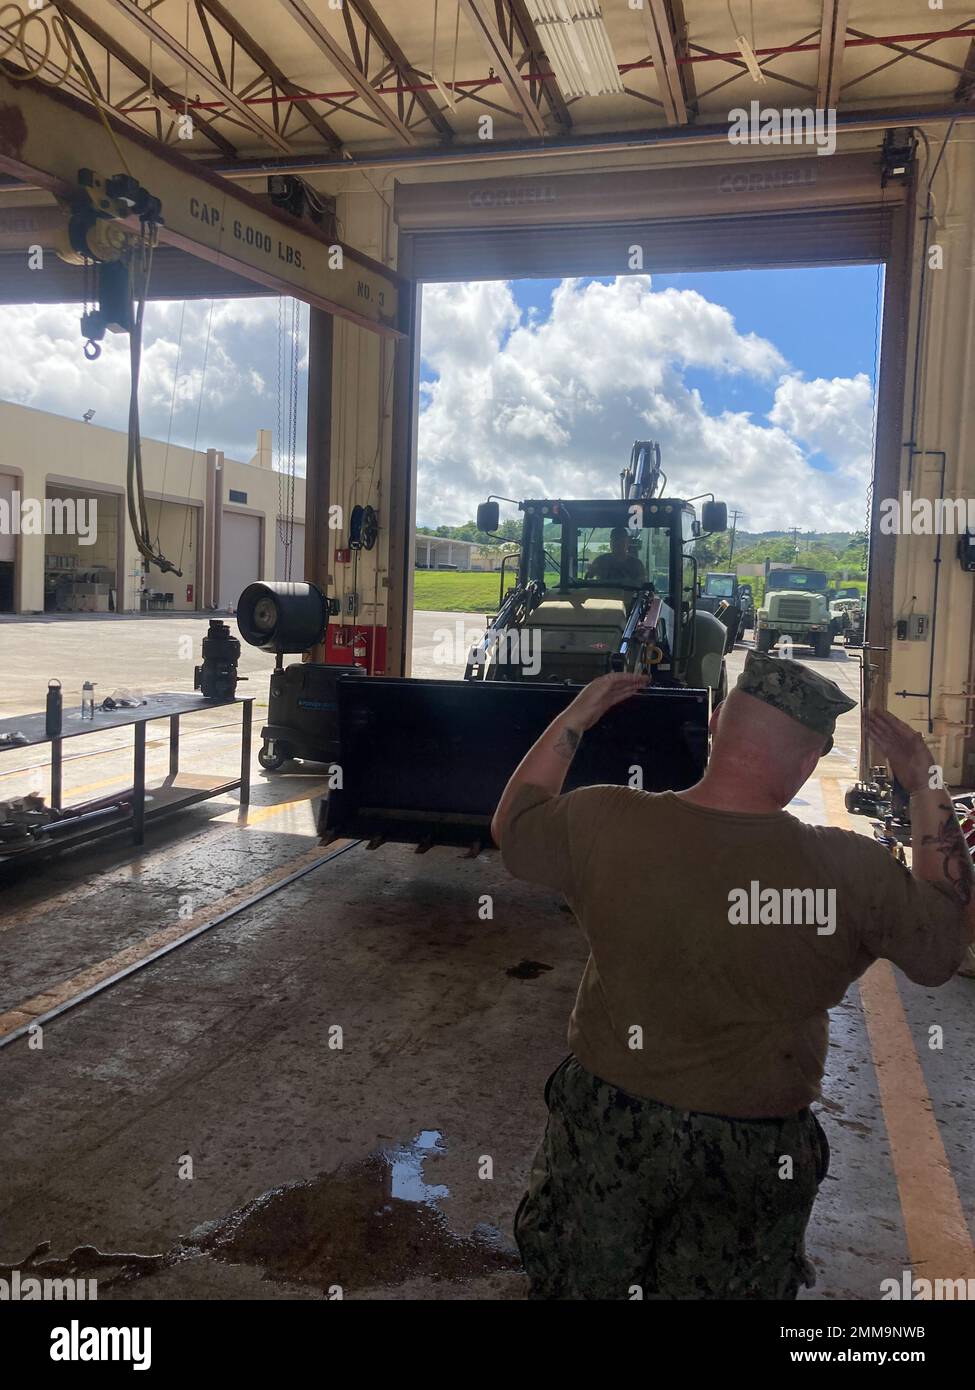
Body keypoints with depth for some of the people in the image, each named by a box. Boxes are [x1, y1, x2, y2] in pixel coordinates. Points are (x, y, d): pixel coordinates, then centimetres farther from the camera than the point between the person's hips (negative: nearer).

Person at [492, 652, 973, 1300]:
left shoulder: (604, 824, -21)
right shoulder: (855, 872, -22)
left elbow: (512, 822, 0)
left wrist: (576, 716, 6)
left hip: (608, 1123, 1)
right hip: (758, 1158, 0)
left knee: (577, 1283, 26)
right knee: (722, 1287, 27)